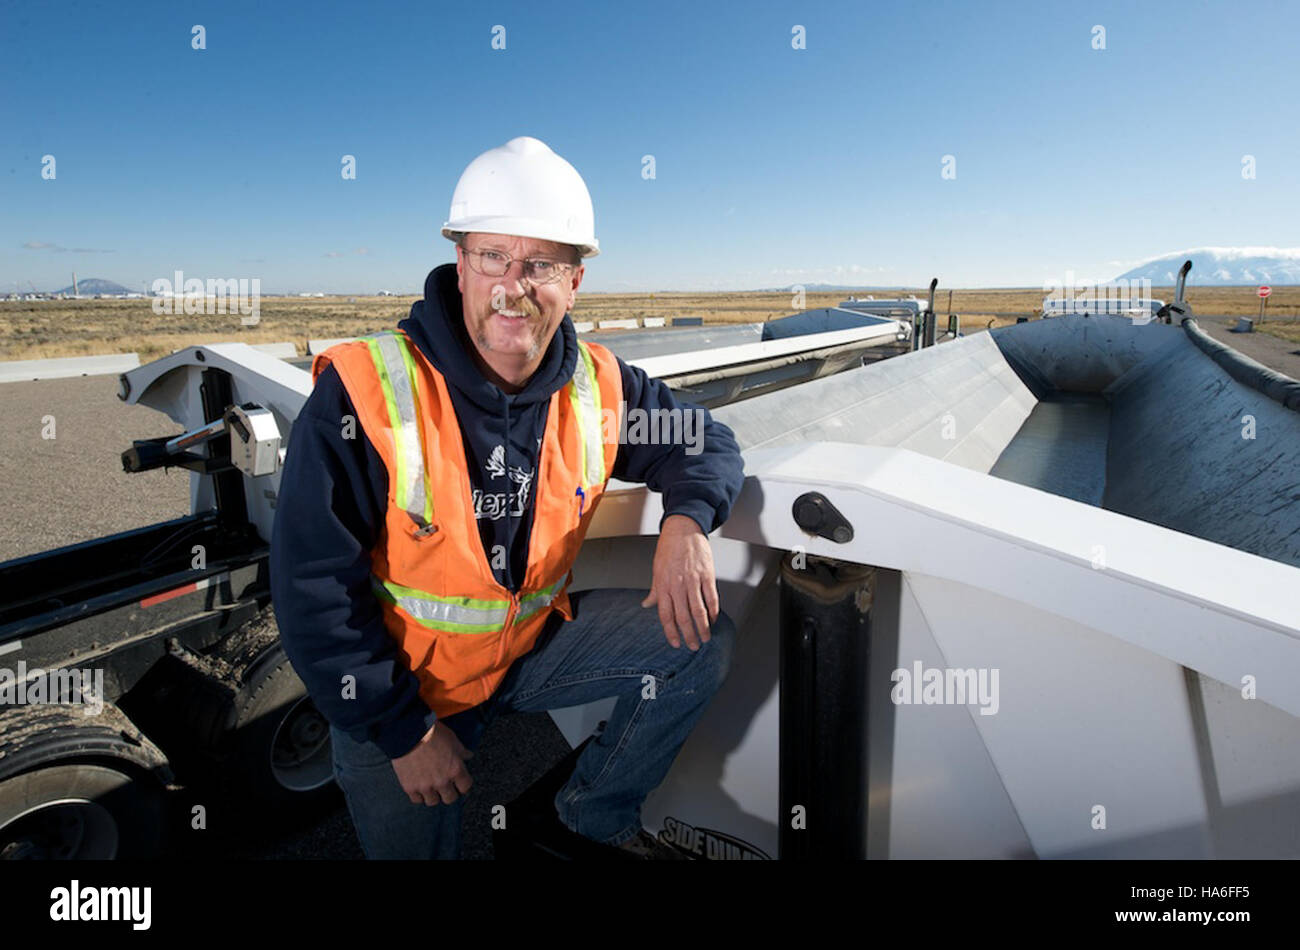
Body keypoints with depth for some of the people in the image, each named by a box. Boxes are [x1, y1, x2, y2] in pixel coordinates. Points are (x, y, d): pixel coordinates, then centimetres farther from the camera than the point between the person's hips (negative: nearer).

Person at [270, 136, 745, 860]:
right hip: (399, 675, -3)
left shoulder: (596, 386, -10)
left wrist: (686, 522, -19)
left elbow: (702, 439, 5)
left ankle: (597, 808, 15)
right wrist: (404, 731, -15)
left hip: (534, 639, 4)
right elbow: (315, 592, -19)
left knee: (703, 640, -7)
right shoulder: (362, 392, -23)